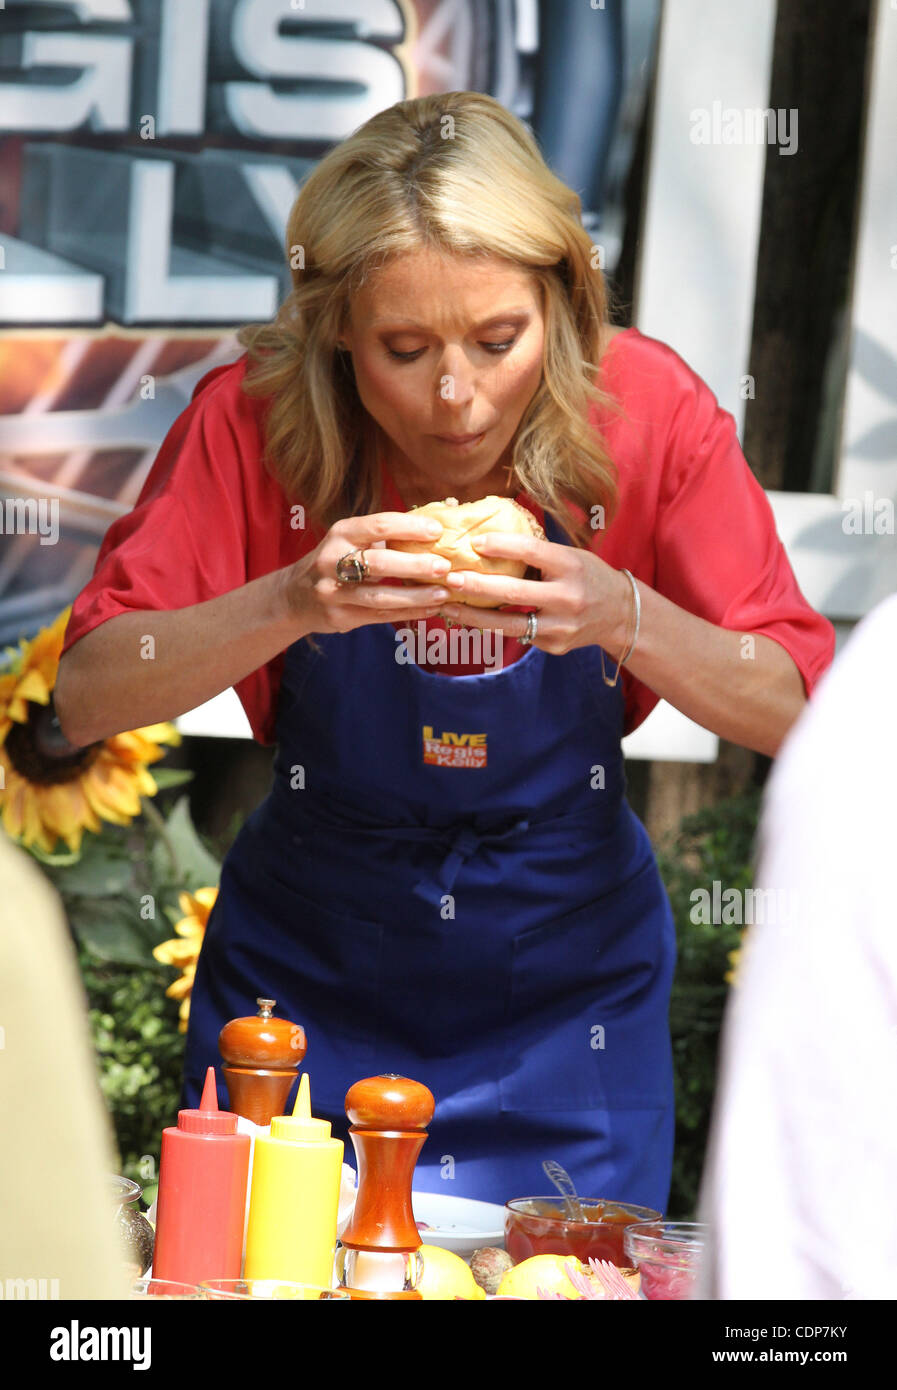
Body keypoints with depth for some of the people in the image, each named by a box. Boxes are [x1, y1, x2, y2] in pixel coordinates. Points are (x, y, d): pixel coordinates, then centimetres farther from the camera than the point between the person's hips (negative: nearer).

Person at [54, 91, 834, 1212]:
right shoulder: (257, 417, -17)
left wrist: (623, 616, -32)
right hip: (309, 974, 0)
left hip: (567, 986, 1)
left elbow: (796, 714, -15)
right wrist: (295, 602, -34)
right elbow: (85, 698, -20)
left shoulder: (646, 406, -16)